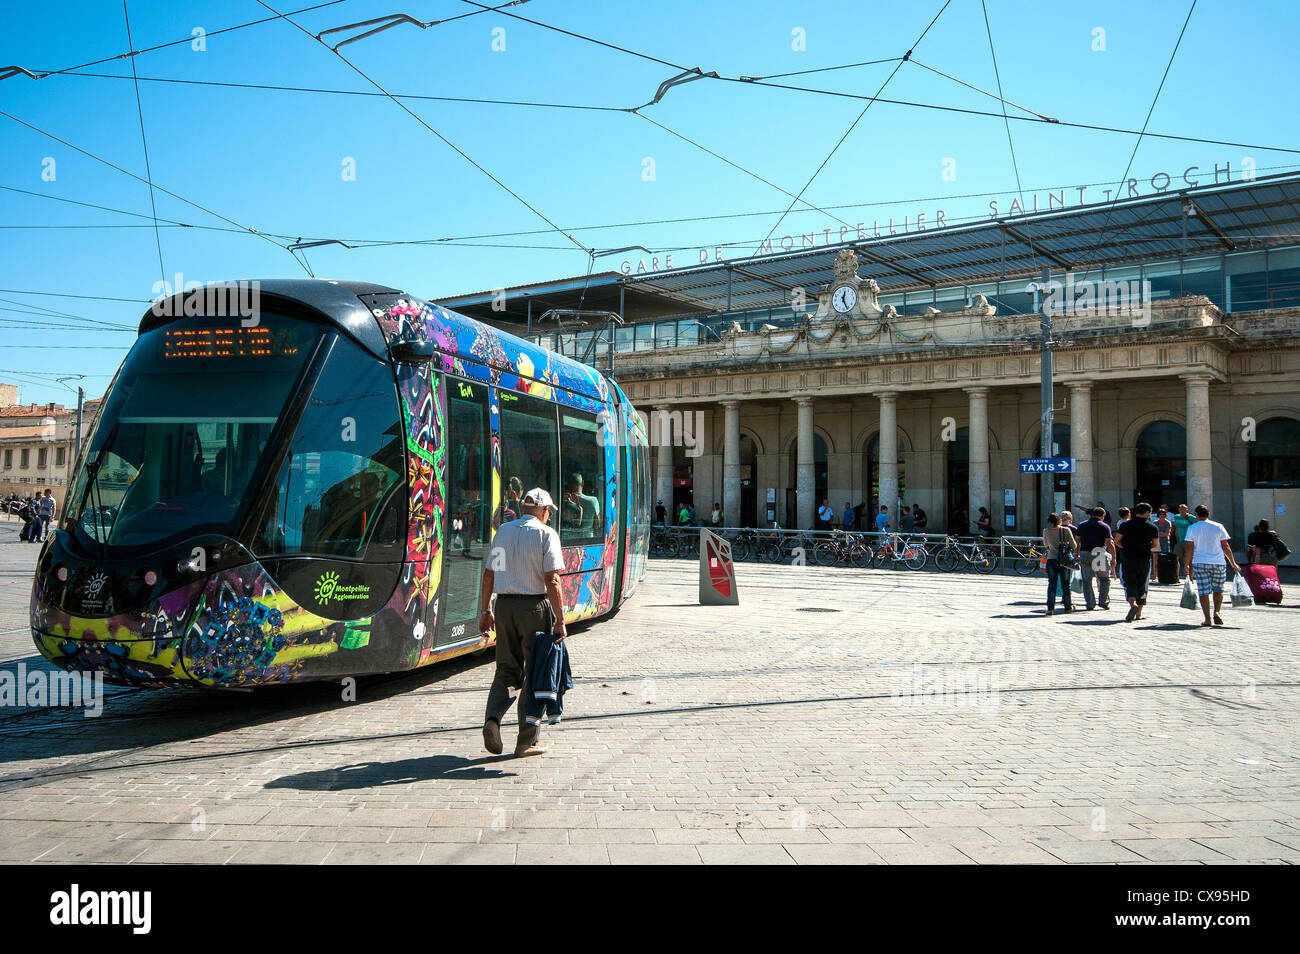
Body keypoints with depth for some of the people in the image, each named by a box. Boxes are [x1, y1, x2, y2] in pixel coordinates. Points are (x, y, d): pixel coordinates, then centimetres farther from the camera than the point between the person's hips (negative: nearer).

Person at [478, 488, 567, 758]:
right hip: (535, 607, -4)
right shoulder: (546, 534, -6)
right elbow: (552, 580, -13)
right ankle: (528, 741, 10)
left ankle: (492, 719, -7)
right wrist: (560, 621, -12)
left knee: (507, 669, 15)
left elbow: (489, 574, 10)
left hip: (504, 605, 5)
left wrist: (486, 611, 17)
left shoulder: (502, 531, 10)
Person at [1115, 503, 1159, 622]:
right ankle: (1138, 614, 15)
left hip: (1128, 559, -1)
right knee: (1142, 586, 12)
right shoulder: (1152, 527, 0)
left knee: (1130, 584, 1)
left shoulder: (1125, 525, -1)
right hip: (1144, 560, 1)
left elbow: (1116, 542, -1)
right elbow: (1156, 545, 9)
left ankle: (1133, 604, -28)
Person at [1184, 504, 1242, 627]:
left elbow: (1190, 549, 0)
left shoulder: (1192, 529, 1)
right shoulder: (1218, 527, 4)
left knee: (1203, 591, 2)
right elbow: (1226, 547, 5)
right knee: (1218, 589, 17)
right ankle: (1216, 612, 0)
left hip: (1200, 563, -1)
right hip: (1218, 562, 1)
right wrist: (1233, 563, 11)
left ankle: (1207, 619, 2)